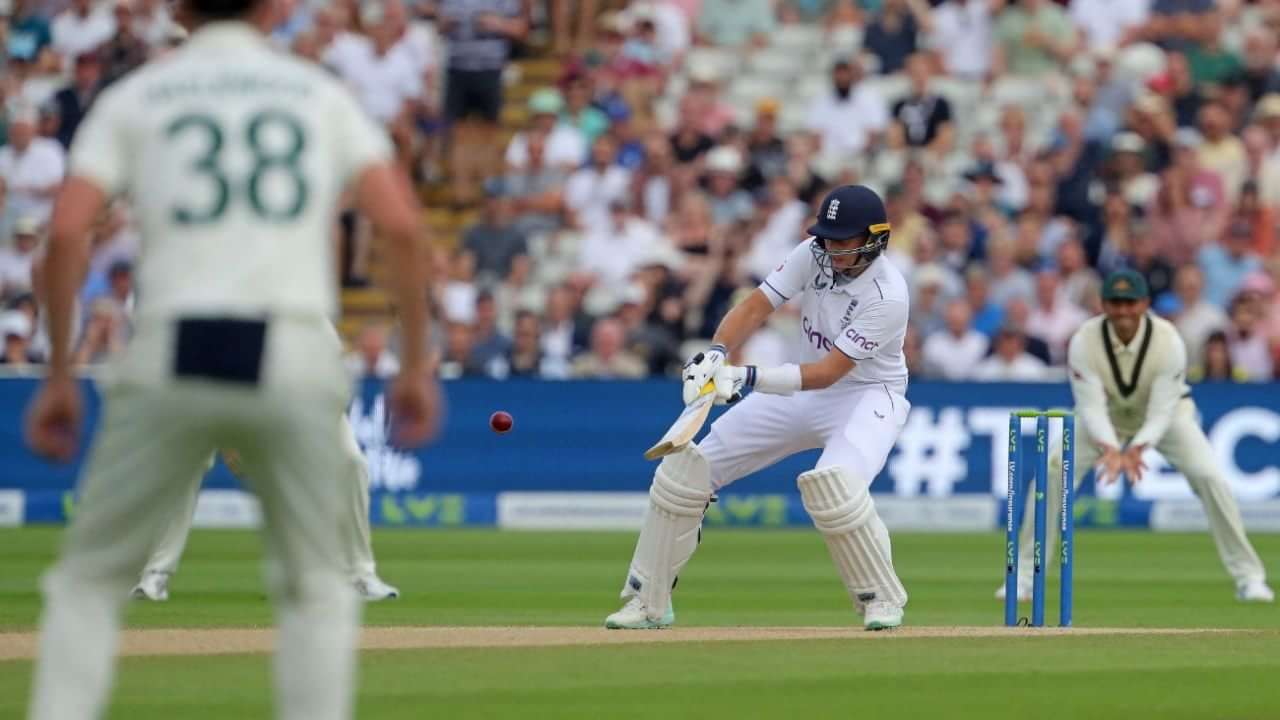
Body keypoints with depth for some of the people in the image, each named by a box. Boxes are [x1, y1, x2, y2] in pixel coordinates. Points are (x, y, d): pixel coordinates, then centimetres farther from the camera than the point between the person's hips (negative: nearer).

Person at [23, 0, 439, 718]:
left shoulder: (132, 97, 13)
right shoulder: (322, 93, 15)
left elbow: (67, 232, -1)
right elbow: (402, 225, 2)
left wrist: (60, 377, 5)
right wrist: (416, 366, 8)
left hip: (169, 360, 0)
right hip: (296, 361, 0)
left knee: (89, 580, 11)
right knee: (316, 586, 17)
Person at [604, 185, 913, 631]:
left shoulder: (887, 295, -27)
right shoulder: (814, 254, -10)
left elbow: (828, 372, -30)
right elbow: (755, 307, -11)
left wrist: (748, 378, -39)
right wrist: (716, 354, -31)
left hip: (868, 396, -6)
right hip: (805, 391, 6)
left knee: (835, 484, -37)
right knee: (687, 468, -3)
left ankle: (882, 598, -13)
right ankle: (648, 602, 8)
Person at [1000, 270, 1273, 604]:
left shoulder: (1169, 341, -31)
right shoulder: (1085, 341, -28)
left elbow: (1161, 413, -30)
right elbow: (1091, 408, -30)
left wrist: (1136, 449, -48)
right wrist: (1110, 449, -49)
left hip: (1167, 414, -1)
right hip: (1106, 417, 1)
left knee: (1210, 477, -19)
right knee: (1051, 475, -17)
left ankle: (1248, 577, -7)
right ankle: (1025, 577, -5)